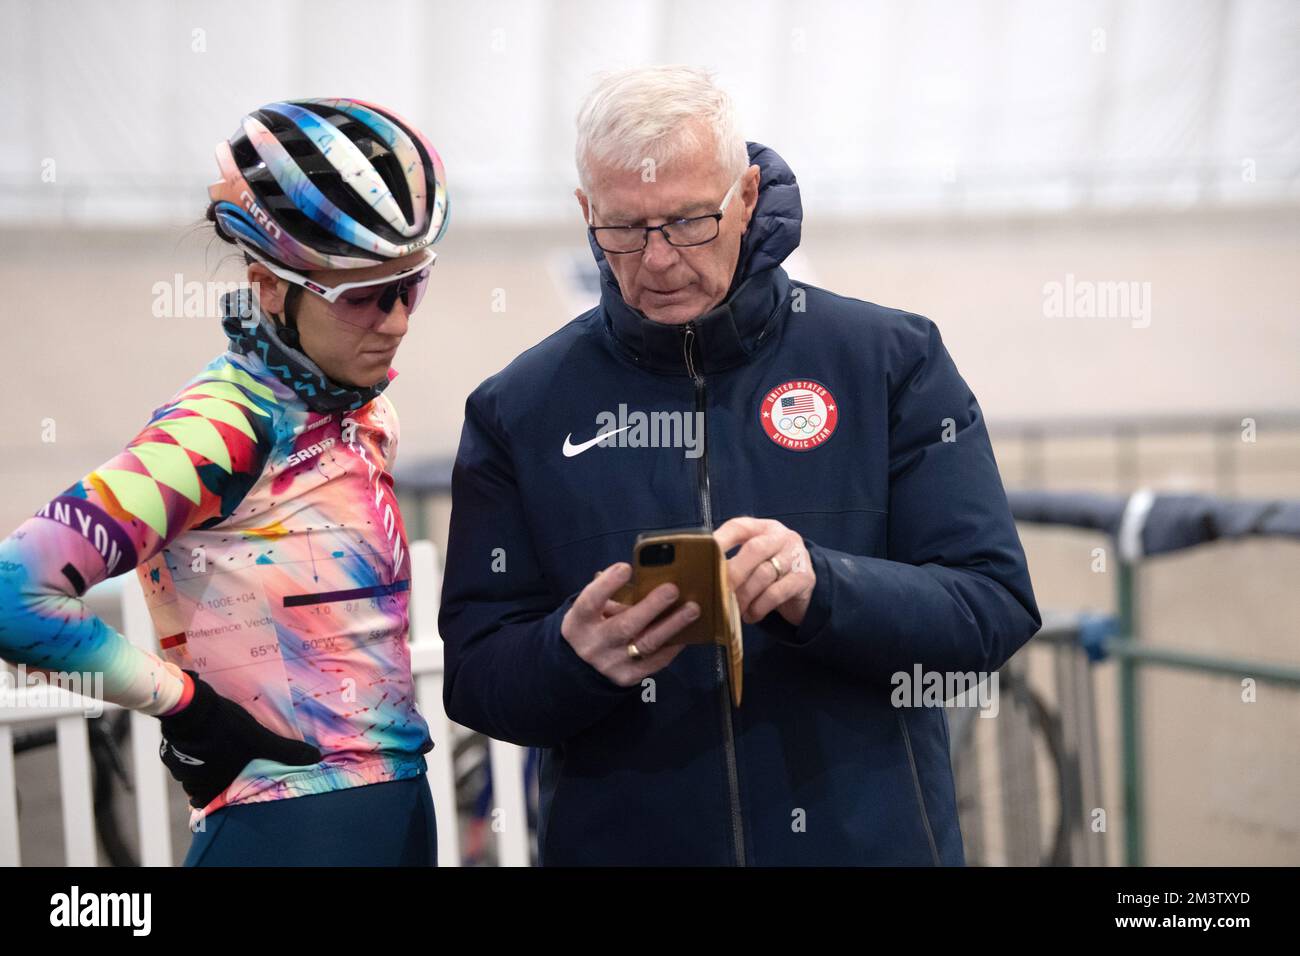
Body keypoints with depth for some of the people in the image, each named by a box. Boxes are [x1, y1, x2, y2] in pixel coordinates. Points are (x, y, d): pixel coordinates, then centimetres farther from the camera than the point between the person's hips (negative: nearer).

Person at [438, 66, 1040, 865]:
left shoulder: (889, 362, -4)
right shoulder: (521, 409, 0)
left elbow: (996, 604, -8)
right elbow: (475, 678, -2)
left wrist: (822, 589, -25)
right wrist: (573, 655, -22)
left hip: (867, 833, -1)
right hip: (620, 840, 1)